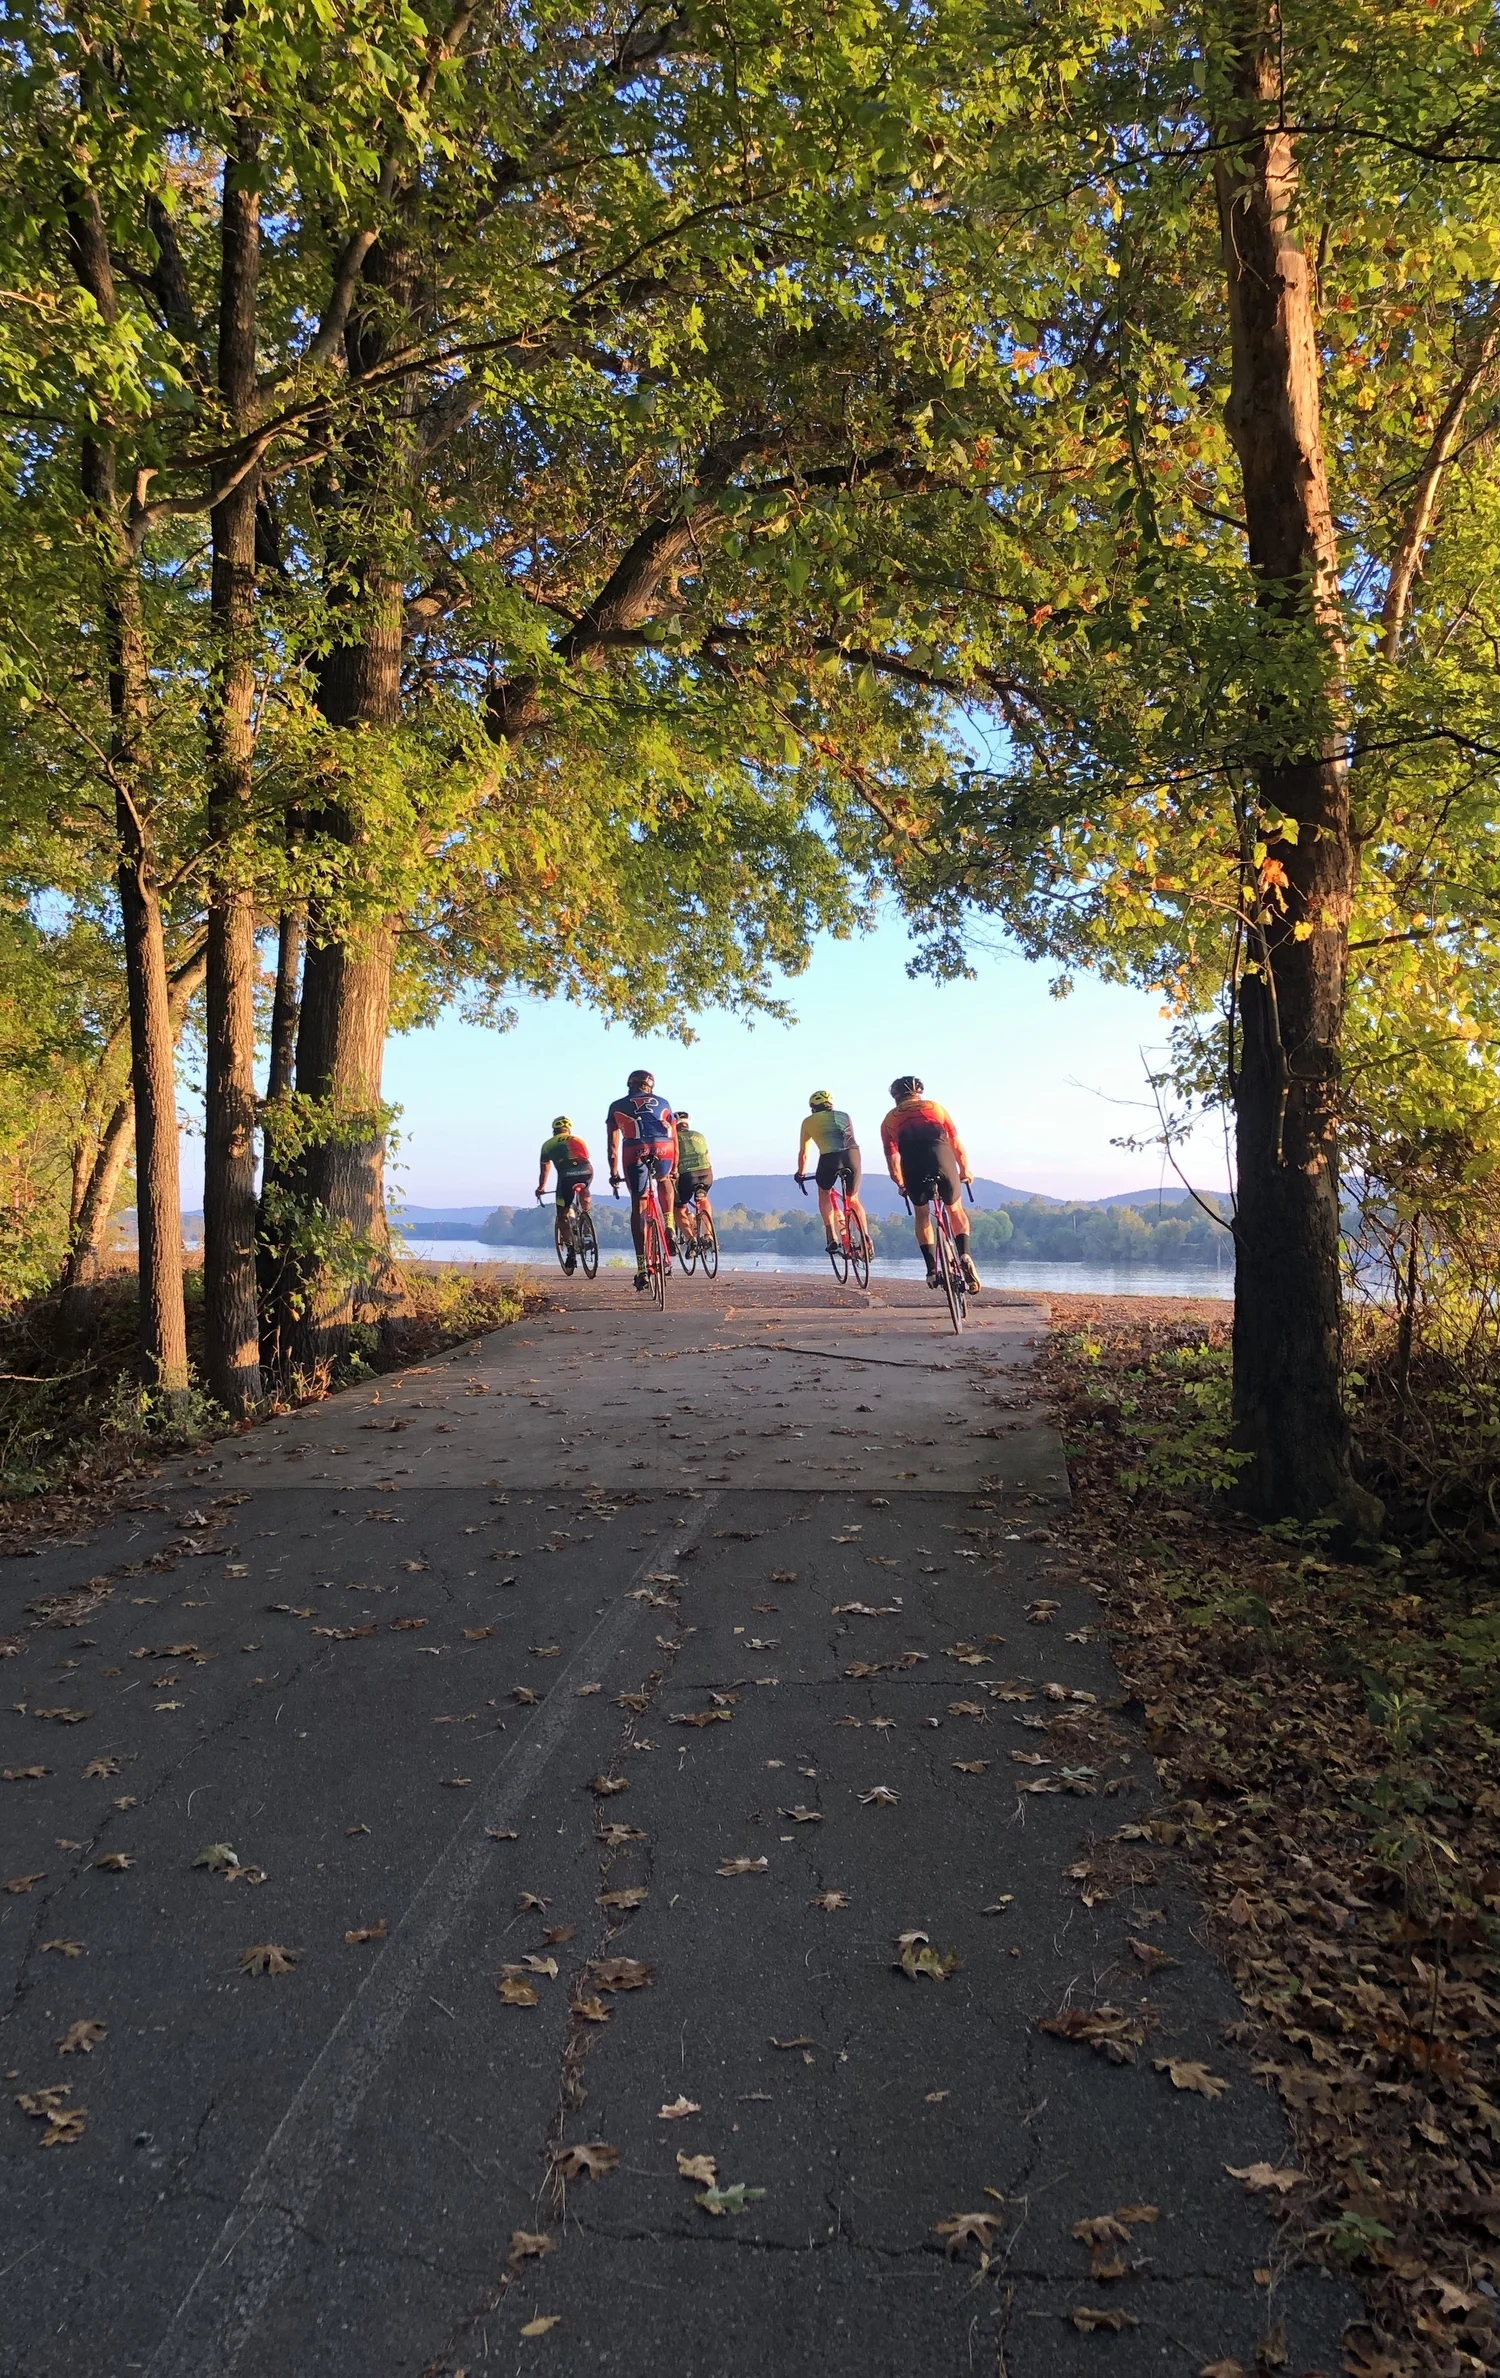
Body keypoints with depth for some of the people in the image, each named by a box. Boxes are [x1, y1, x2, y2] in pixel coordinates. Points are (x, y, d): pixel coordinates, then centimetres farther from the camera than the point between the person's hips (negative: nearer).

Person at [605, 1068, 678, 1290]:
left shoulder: (617, 1106, 26)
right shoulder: (662, 1103, 28)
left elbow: (612, 1143, 20)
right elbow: (674, 1139, 29)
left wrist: (614, 1172, 23)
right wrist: (674, 1169, 36)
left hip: (635, 1151, -1)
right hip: (663, 1148, 1)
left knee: (637, 1207, 8)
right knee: (663, 1181, 35)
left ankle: (641, 1268, 4)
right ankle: (669, 1227, 16)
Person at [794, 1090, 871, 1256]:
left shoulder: (808, 1121, 22)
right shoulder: (843, 1115, 28)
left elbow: (803, 1153, 27)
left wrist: (800, 1173, 42)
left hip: (829, 1158, -2)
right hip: (852, 1154, 2)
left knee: (824, 1194, 25)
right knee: (853, 1200, 23)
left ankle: (831, 1237, 10)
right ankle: (866, 1238, 9)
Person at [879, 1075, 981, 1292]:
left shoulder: (889, 1119, 27)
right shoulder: (936, 1107, 28)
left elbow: (892, 1160, 26)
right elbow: (957, 1145, 29)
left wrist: (901, 1184, 42)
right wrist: (965, 1170, 44)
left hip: (912, 1165, 0)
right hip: (942, 1156, 0)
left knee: (922, 1216, 23)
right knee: (956, 1211, 22)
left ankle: (932, 1270, 13)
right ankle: (965, 1256, -1)